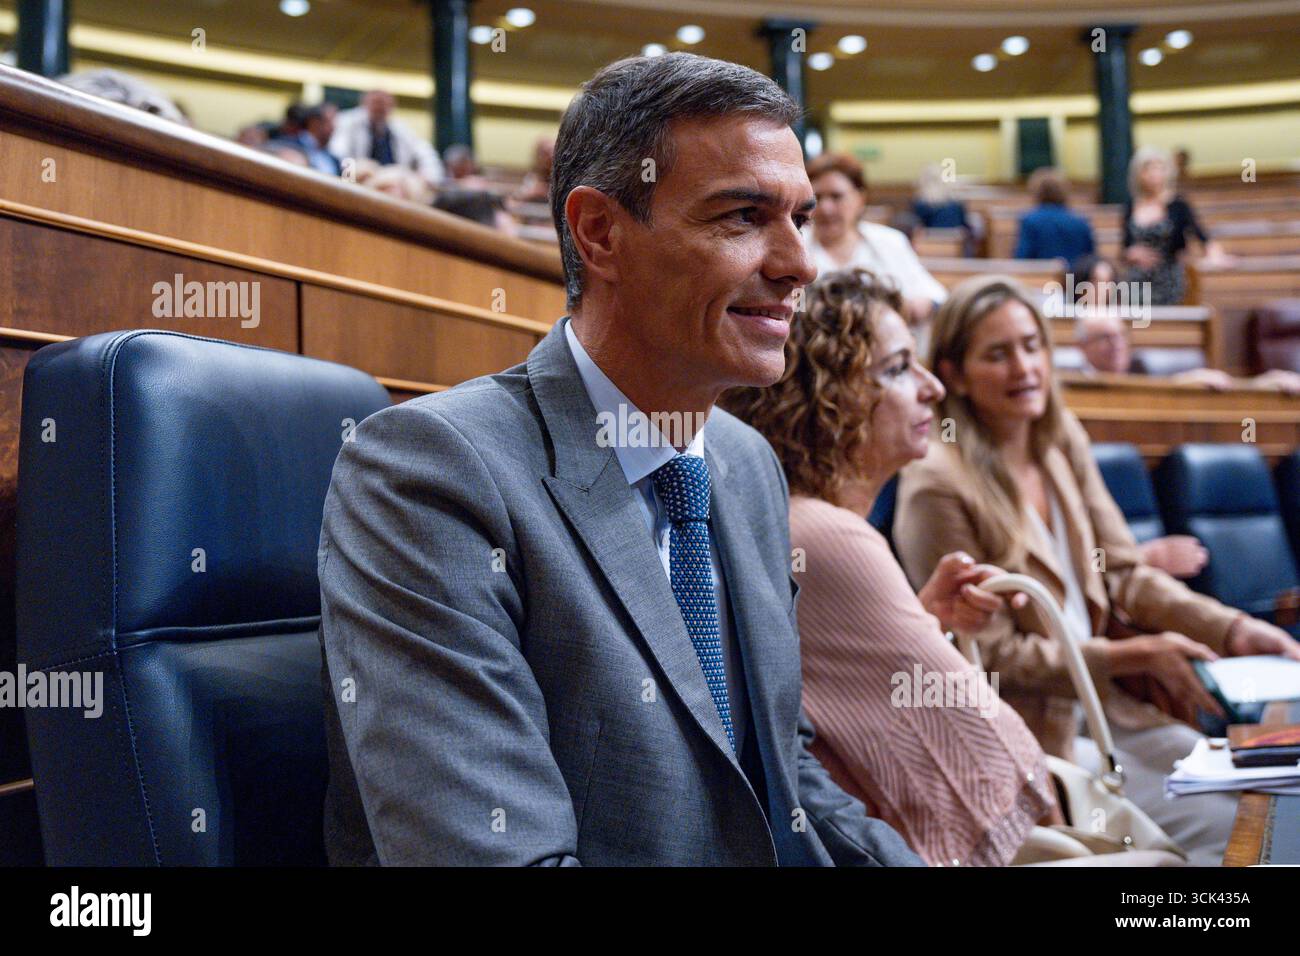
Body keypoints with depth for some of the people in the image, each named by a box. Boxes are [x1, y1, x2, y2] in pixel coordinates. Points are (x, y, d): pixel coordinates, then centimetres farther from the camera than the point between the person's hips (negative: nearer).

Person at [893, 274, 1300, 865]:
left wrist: (1233, 629, -8)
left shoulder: (1063, 441, 5)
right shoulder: (938, 487, -17)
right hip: (1032, 734, -7)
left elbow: (1122, 574, 7)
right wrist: (1139, 655, -19)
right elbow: (990, 654, -15)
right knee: (1218, 828, -14)